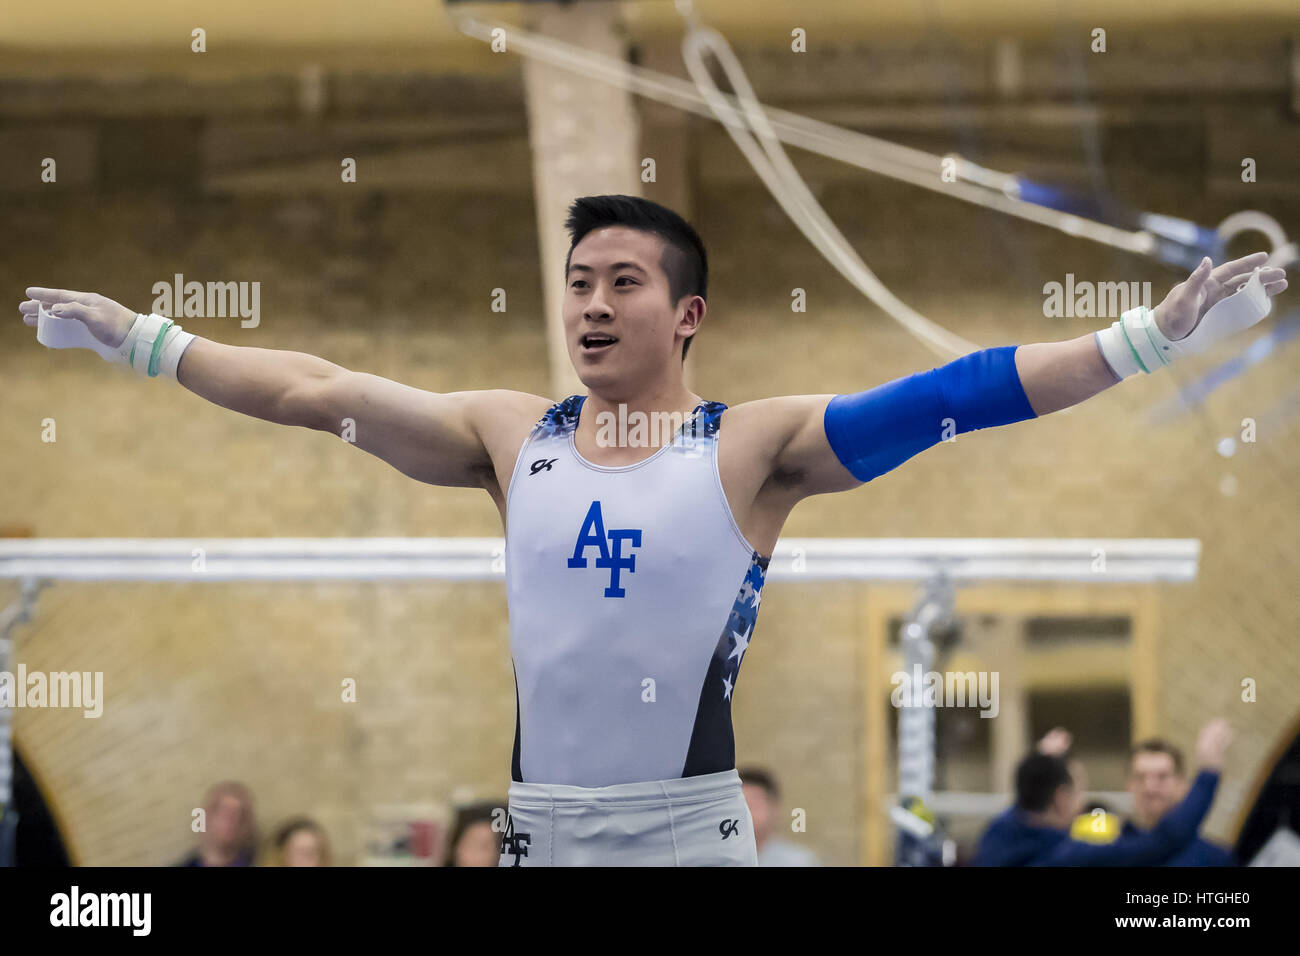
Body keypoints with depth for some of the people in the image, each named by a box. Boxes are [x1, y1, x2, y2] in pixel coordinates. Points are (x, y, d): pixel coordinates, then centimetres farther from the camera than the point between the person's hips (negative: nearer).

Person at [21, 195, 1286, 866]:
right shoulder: (510, 437, 7)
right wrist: (139, 339, 9)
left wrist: (1151, 338, -21)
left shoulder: (754, 446, -4)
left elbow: (950, 397, -12)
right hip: (539, 824, 4)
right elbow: (314, 392, 9)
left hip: (689, 829, -4)